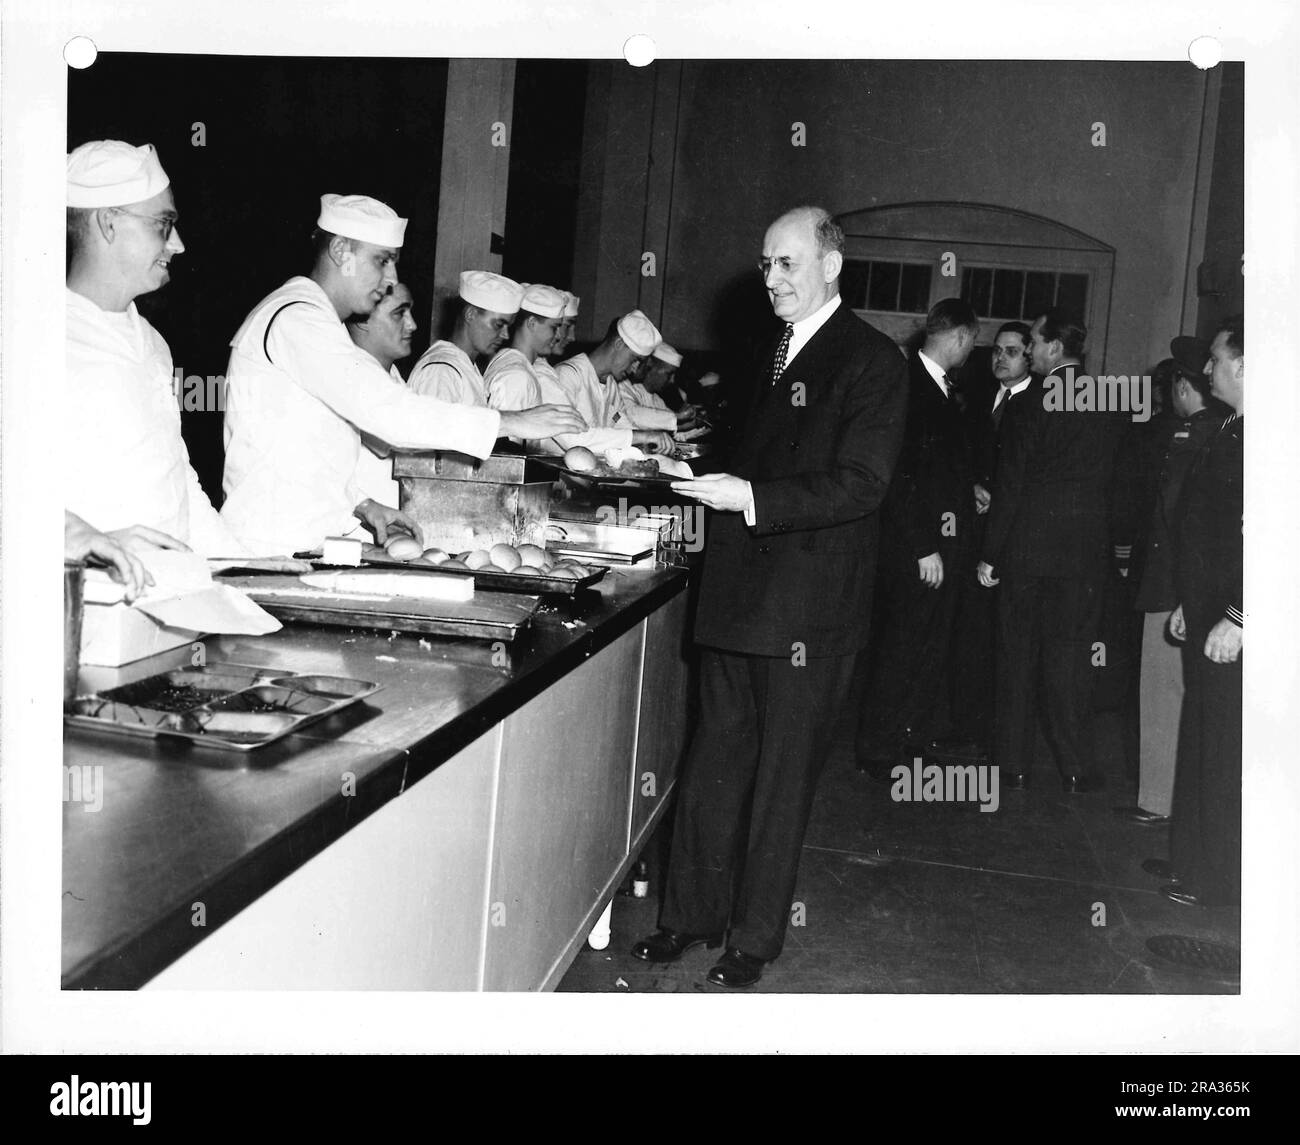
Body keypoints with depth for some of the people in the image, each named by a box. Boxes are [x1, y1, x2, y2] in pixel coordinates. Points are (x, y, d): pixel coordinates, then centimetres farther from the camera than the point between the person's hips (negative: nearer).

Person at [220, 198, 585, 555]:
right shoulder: (296, 320, -12)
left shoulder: (315, 318, 22)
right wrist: (510, 423, -23)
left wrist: (361, 504, 8)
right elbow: (383, 409, -25)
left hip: (306, 539, 10)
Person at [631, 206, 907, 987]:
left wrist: (751, 498, -23)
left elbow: (860, 483, -17)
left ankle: (755, 940, 18)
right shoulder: (772, 355, 17)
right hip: (739, 593, 7)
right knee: (715, 762, 13)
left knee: (782, 772, 5)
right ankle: (695, 914, 26)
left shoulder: (873, 361, -8)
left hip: (811, 606, -7)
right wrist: (707, 476, 8)